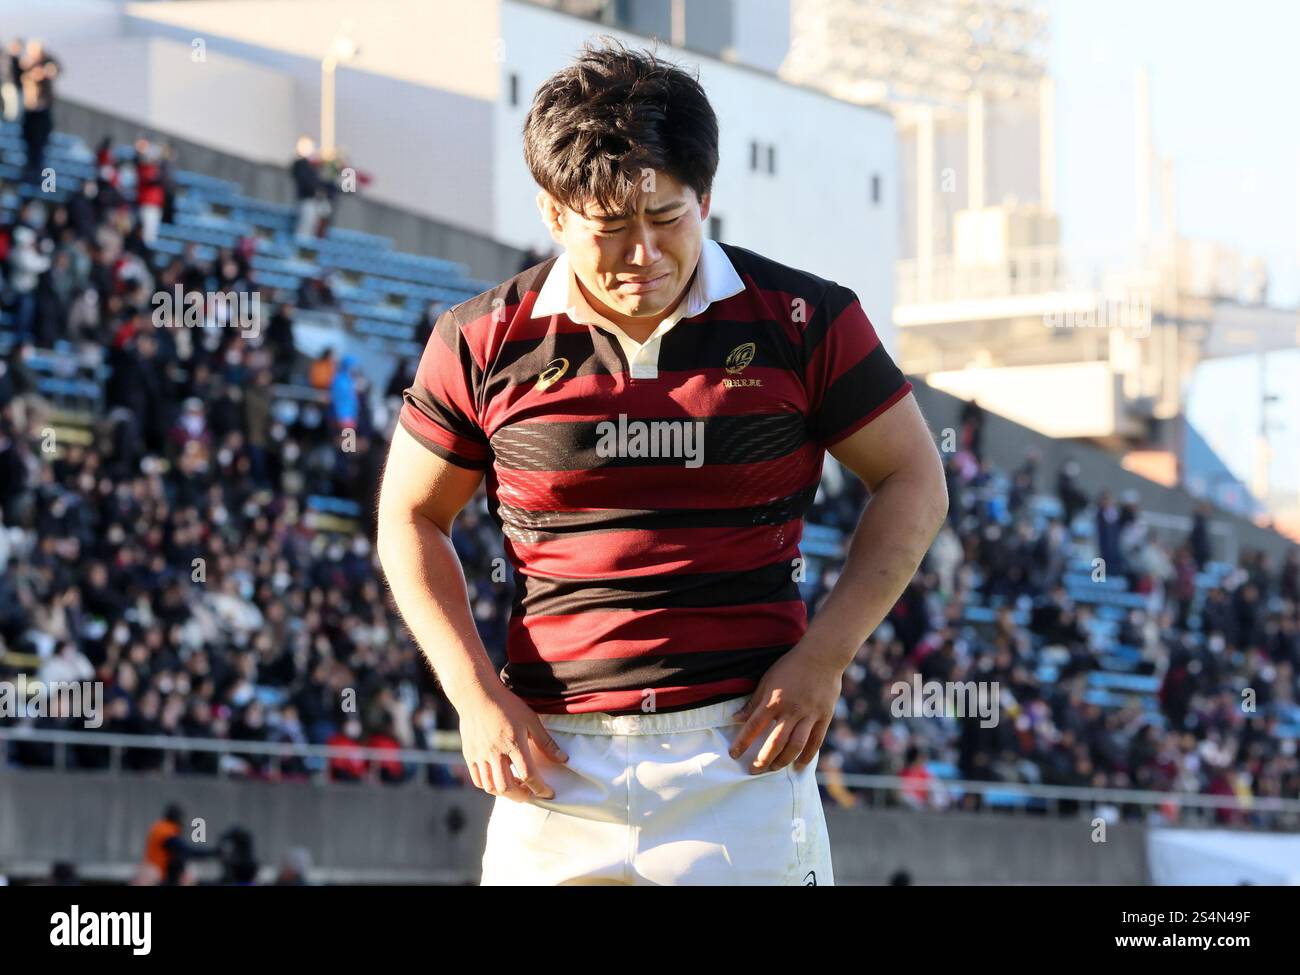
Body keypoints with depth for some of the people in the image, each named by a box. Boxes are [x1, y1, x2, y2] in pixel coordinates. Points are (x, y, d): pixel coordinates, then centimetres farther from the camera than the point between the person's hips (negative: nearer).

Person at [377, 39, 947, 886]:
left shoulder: (802, 322, 0)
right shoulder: (486, 343, 1)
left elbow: (913, 482, 8)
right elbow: (412, 517, 12)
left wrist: (823, 657, -3)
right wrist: (475, 694, 0)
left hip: (740, 751, -1)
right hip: (554, 760, 1)